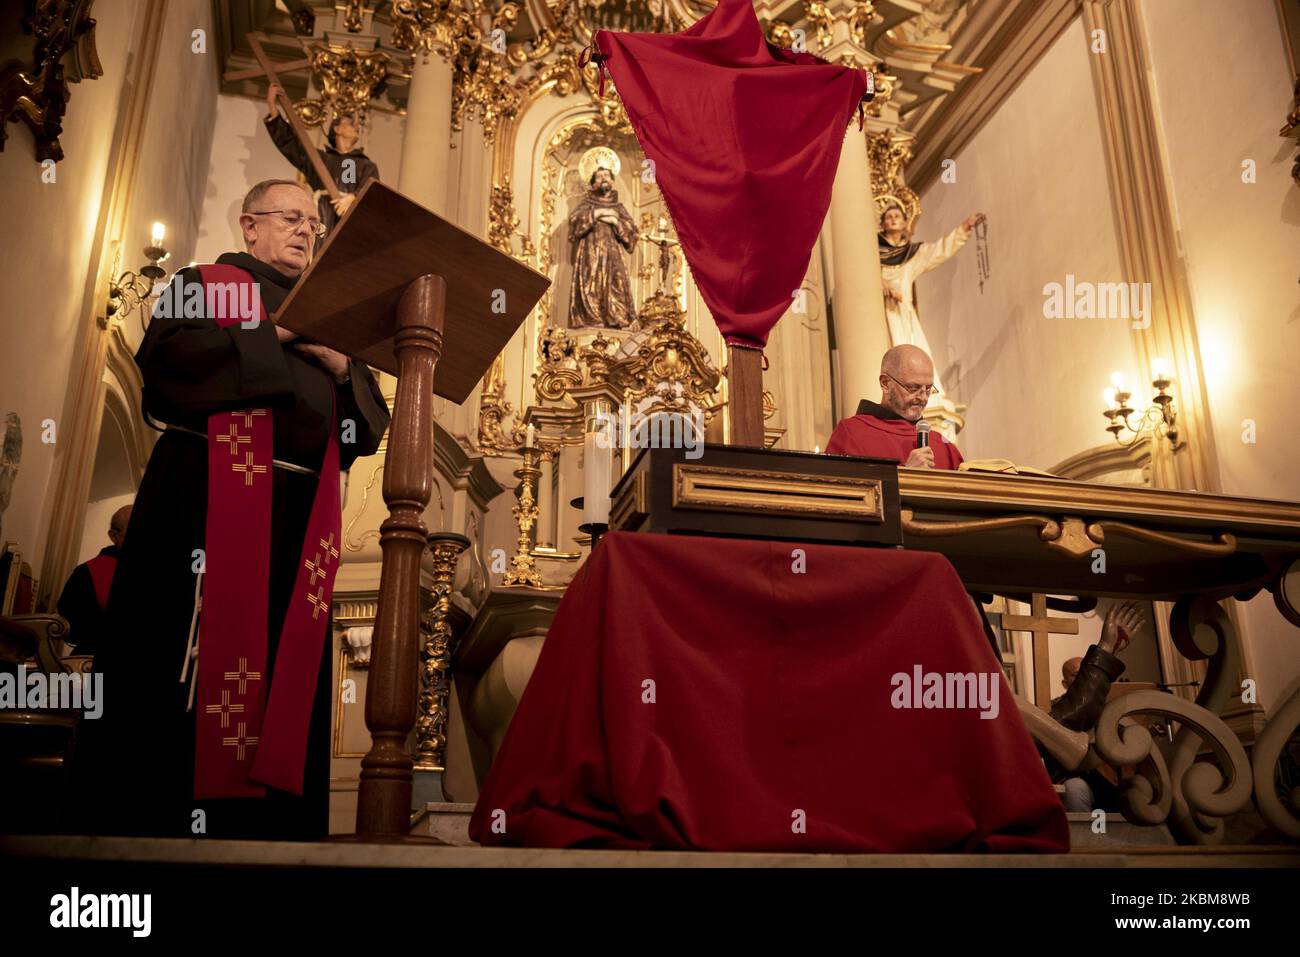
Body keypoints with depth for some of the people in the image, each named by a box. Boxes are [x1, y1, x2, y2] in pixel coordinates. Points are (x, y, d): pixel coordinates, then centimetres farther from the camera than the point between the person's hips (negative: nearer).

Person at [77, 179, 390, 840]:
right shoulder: (207, 284, 9)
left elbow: (370, 425, 16)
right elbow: (163, 356, -13)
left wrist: (341, 365, -3)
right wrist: (274, 333, -9)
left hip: (299, 520, 5)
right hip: (210, 505, -5)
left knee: (283, 677, 4)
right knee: (194, 671, -6)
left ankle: (272, 824, 11)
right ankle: (155, 822, 5)